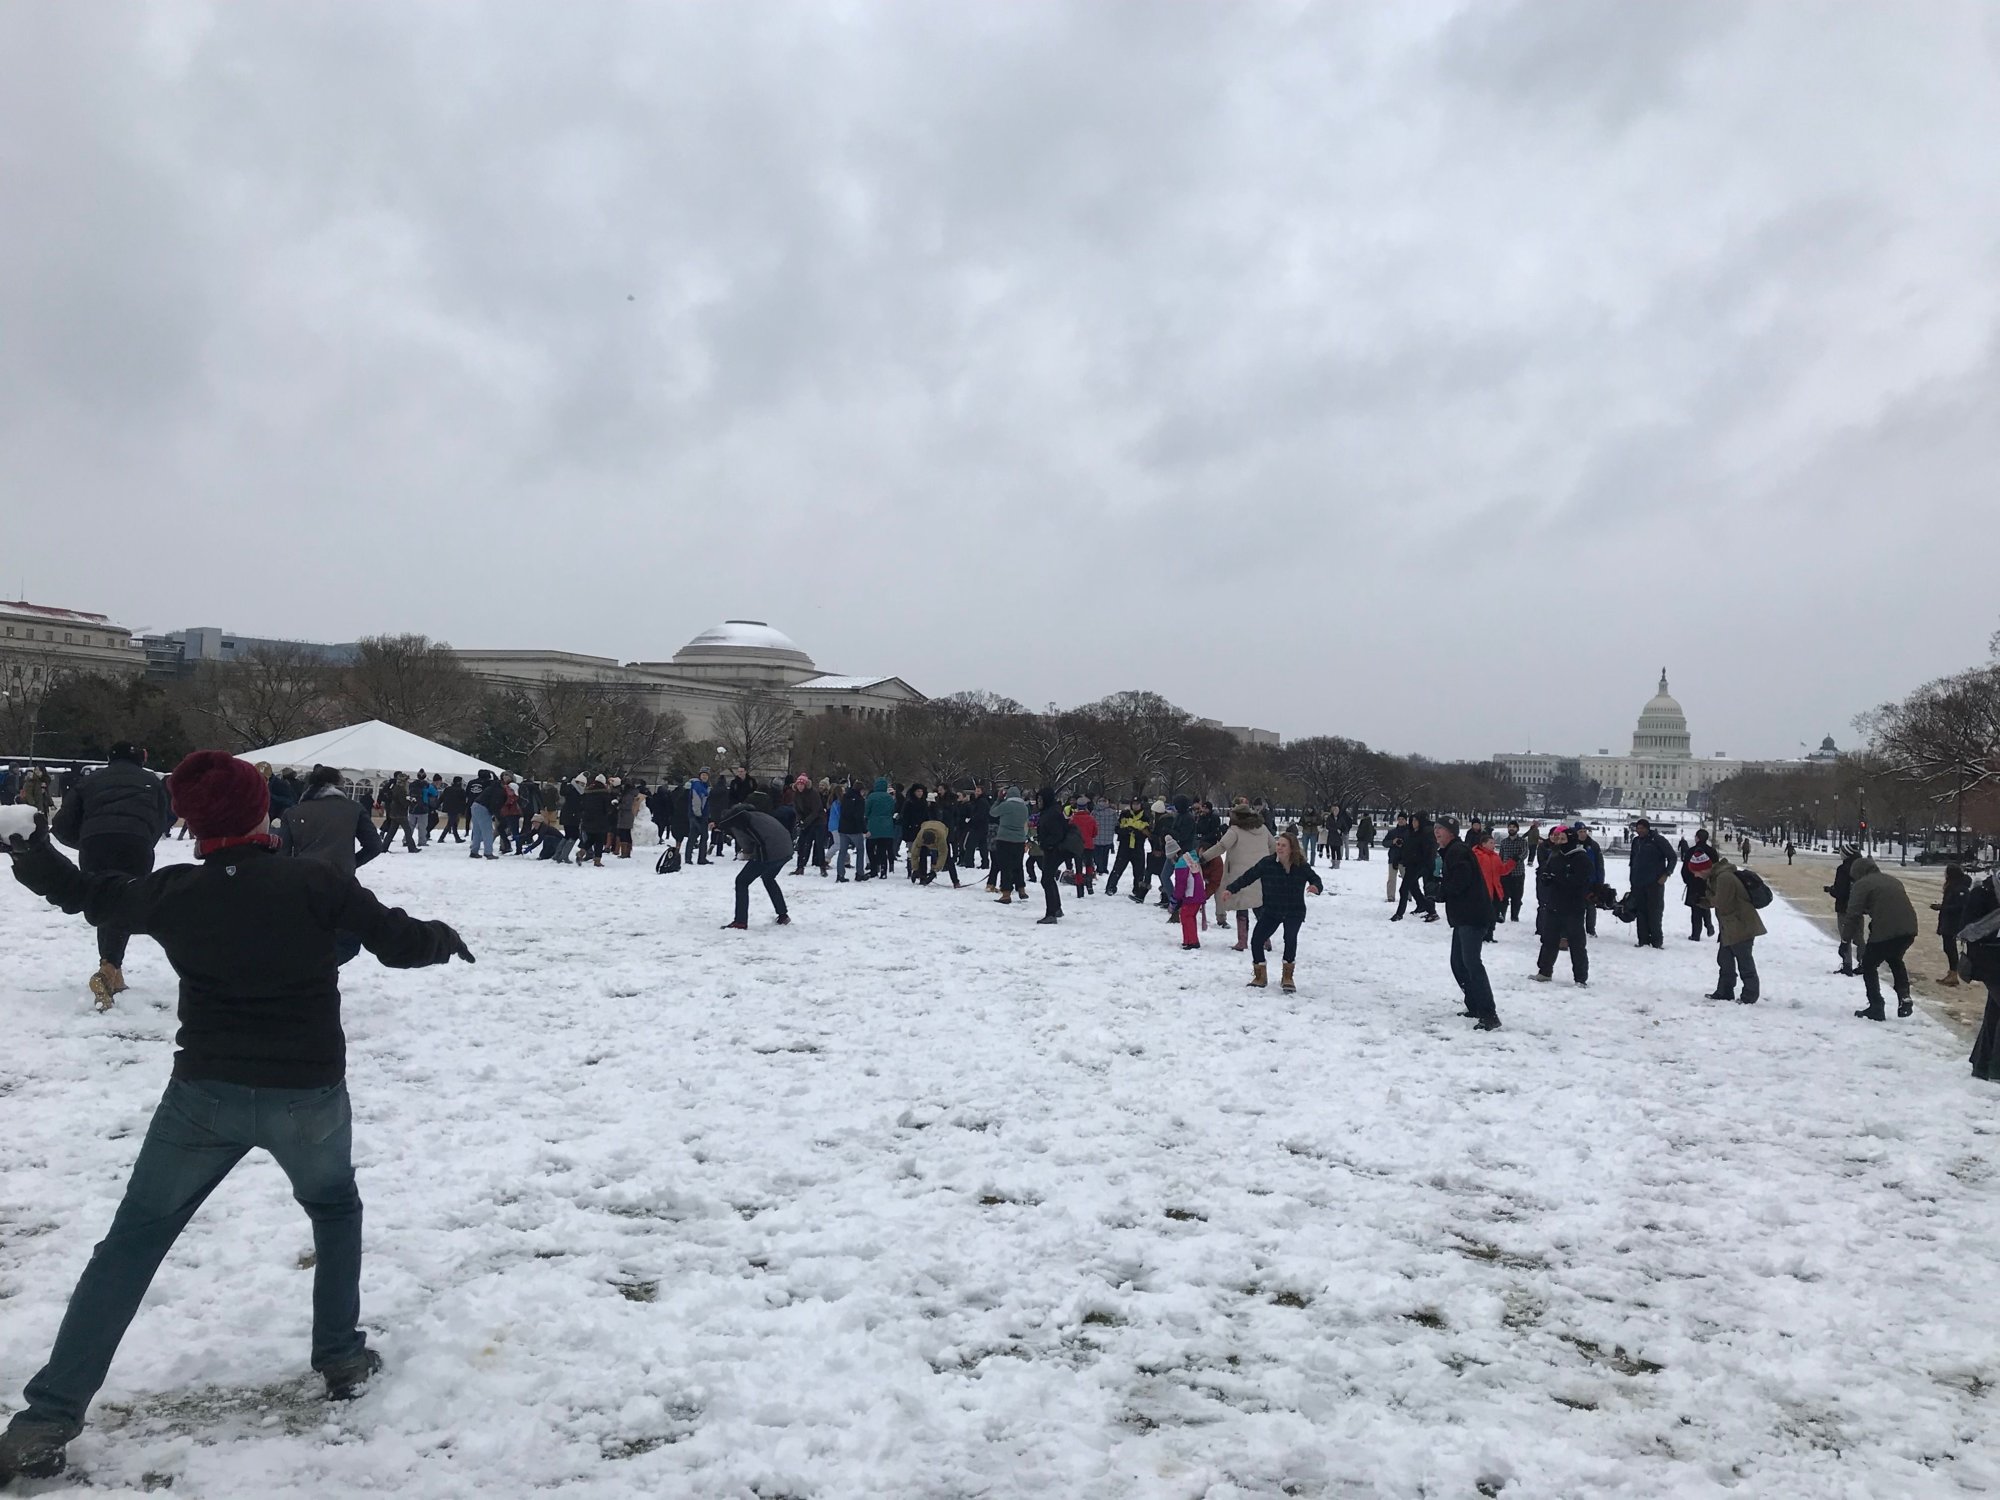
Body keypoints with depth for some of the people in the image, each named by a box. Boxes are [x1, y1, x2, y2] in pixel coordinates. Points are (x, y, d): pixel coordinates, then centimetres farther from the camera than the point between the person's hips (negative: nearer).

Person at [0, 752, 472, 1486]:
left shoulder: (173, 893, -4)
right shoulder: (315, 880, -14)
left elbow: (92, 895, 15)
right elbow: (398, 942, -9)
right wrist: (445, 937, 14)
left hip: (206, 1092, 1)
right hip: (309, 1093, -1)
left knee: (132, 1241, 14)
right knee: (334, 1207, 27)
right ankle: (340, 1357, 25)